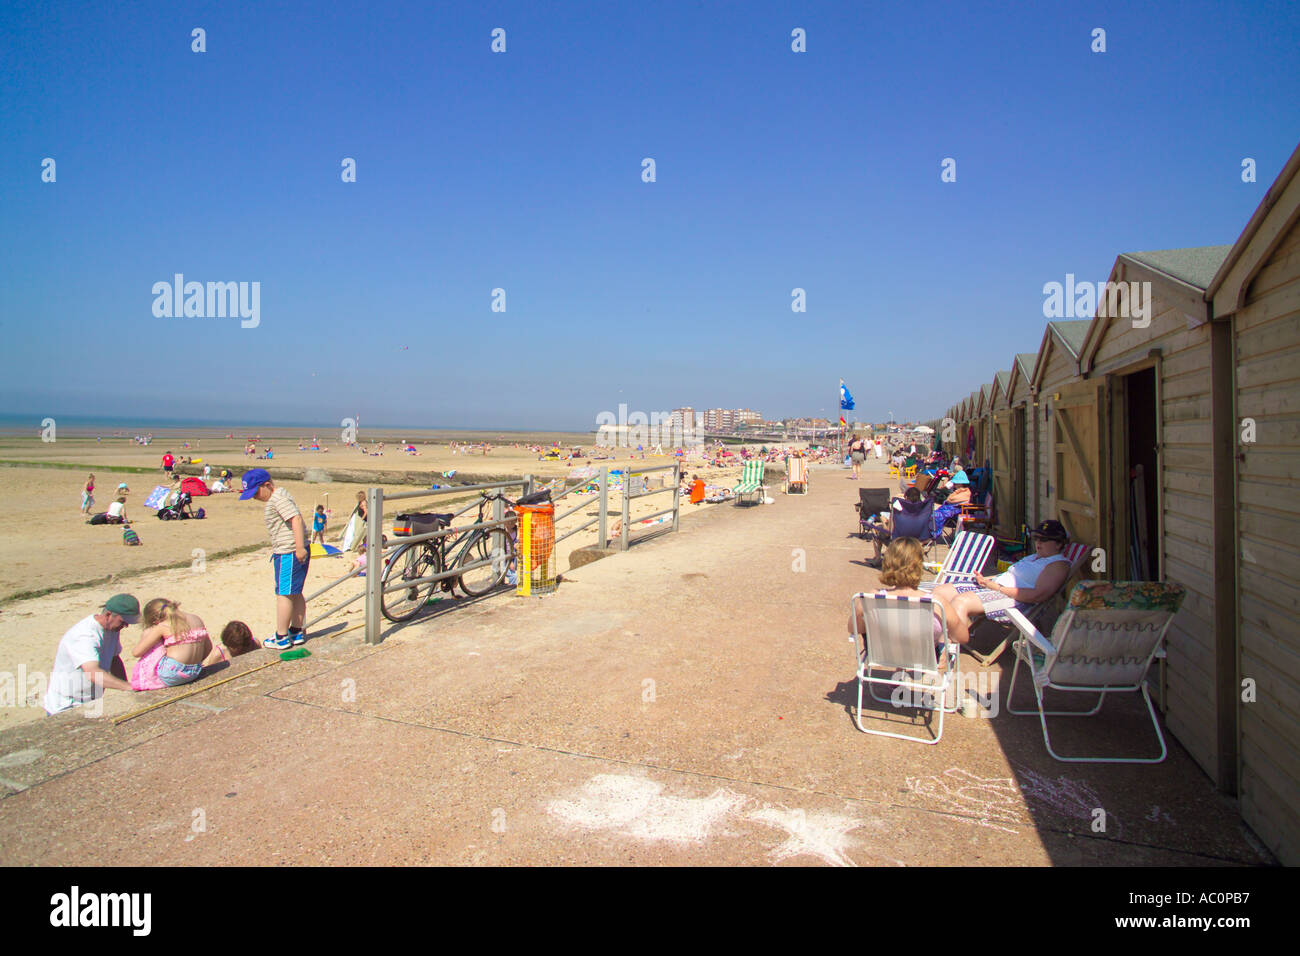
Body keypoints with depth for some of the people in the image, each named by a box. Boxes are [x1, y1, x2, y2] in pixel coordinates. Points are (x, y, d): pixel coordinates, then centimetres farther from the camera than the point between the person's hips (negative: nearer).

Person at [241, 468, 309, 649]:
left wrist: (299, 548, -29)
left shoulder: (278, 497, -15)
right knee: (295, 593, 14)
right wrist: (276, 550, 27)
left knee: (284, 593, -5)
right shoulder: (276, 498, 18)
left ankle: (281, 638, 1)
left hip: (289, 553, -11)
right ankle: (296, 633, 20)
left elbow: (296, 519, -25)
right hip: (286, 552, 11)